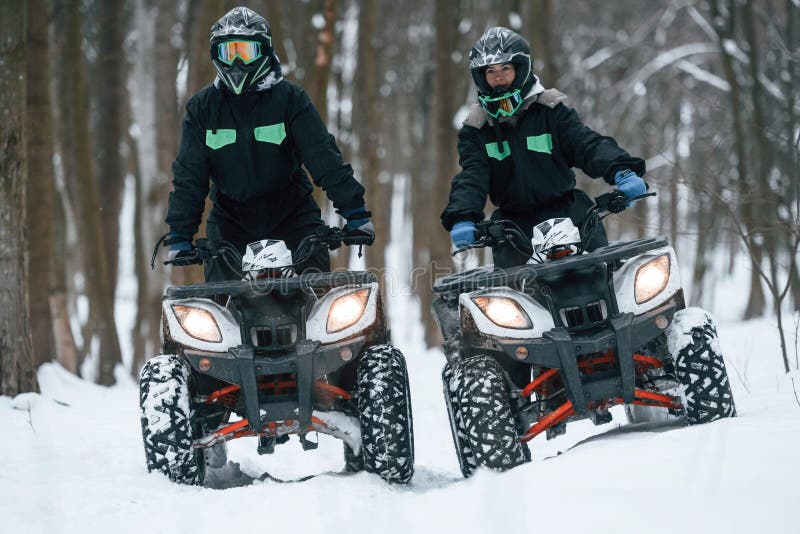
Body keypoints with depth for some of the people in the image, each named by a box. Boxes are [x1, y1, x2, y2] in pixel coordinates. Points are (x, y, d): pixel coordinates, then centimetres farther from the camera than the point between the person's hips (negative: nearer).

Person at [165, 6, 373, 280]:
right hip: (230, 221, 1)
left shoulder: (290, 98, -3)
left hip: (292, 216, -1)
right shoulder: (202, 107, 2)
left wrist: (355, 212, -16)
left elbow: (324, 156, -8)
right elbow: (189, 175, 2)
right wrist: (180, 235, -5)